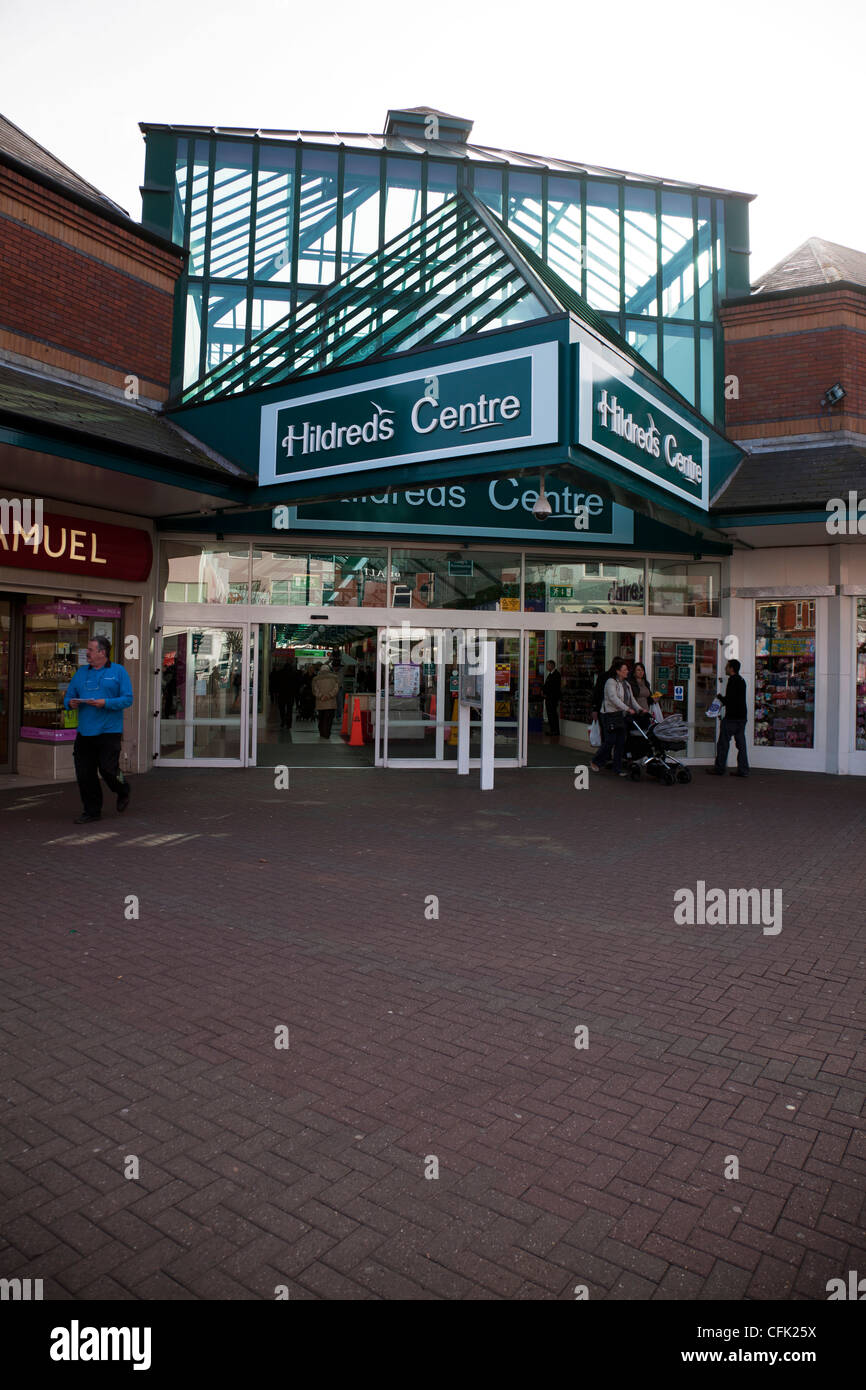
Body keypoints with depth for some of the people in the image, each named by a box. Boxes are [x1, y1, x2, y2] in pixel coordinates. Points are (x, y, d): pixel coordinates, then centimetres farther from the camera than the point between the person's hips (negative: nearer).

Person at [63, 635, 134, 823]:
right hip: (85, 732, 5)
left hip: (109, 732, -5)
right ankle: (92, 810, 17)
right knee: (84, 773, 4)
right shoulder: (81, 672, 14)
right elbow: (68, 696, 17)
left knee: (108, 769, -7)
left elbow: (127, 699, -6)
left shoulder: (118, 672, 1)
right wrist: (71, 703, -6)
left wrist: (105, 703, -19)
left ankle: (123, 793, 25)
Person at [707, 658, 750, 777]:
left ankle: (719, 769, 1)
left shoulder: (732, 681, -13)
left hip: (732, 717, -9)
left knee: (723, 743, -2)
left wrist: (720, 697, -1)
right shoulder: (741, 680, 17)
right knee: (741, 743, 8)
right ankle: (743, 770, 7)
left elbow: (729, 700, -18)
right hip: (742, 716, 9)